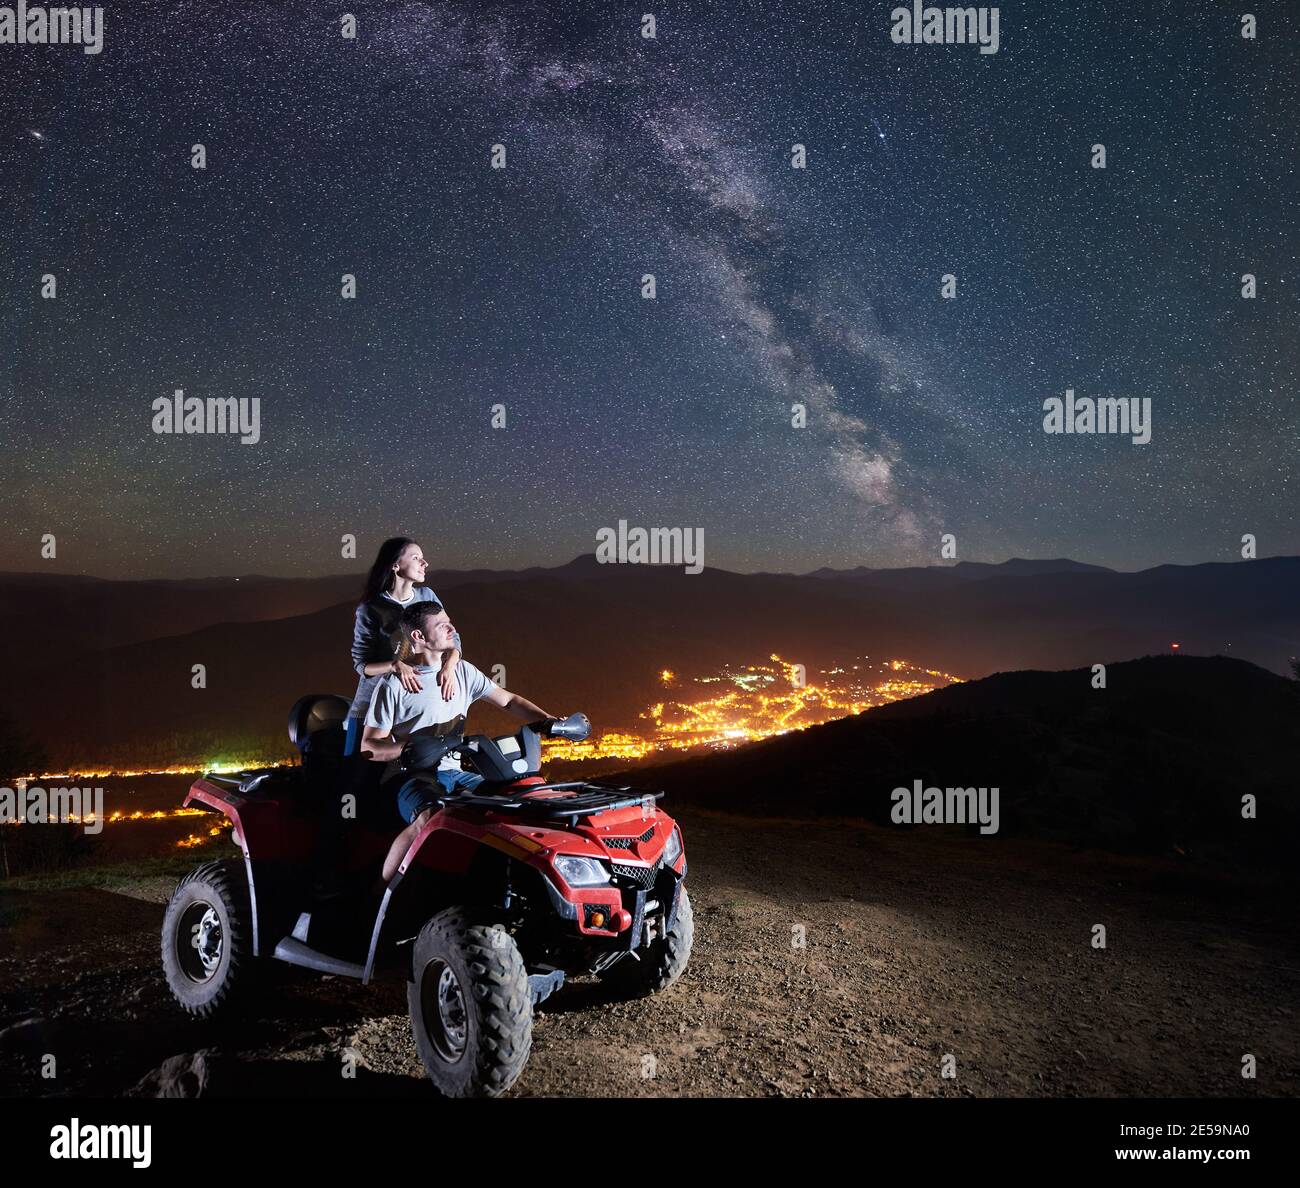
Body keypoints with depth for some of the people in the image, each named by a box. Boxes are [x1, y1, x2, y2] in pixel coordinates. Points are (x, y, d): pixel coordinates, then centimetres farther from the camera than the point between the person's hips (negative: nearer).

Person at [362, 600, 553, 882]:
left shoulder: (462, 671, 11)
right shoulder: (393, 684, -6)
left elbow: (508, 700, 13)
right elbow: (369, 746, -6)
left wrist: (548, 721, -3)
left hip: (452, 771, 6)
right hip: (409, 775, -6)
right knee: (429, 820, -36)